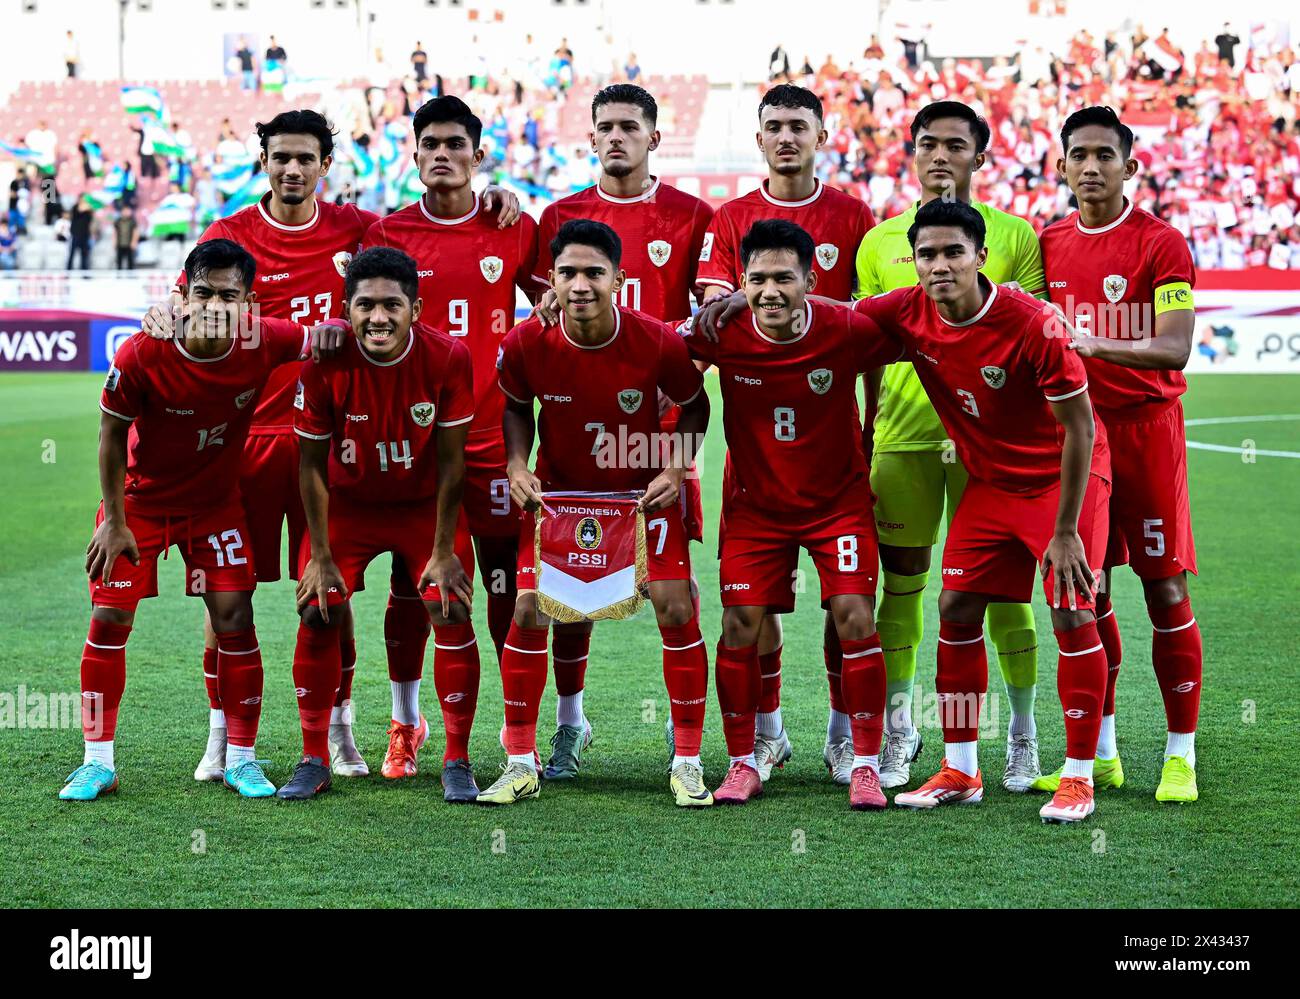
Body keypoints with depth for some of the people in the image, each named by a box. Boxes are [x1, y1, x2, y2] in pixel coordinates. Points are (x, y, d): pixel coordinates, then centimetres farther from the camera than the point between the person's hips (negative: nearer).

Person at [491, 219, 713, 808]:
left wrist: (676, 467, -15)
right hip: (557, 489, 1)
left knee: (676, 610, -9)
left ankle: (688, 763, 6)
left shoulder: (659, 343, -22)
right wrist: (516, 464, -14)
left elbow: (694, 406, -2)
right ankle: (520, 764, 6)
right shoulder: (526, 344, -20)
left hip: (644, 491, -1)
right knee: (529, 610, -8)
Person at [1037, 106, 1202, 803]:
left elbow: (1176, 348, -16)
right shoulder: (1048, 244, 9)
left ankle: (1181, 754, 6)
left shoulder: (1161, 243, -6)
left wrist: (1099, 346, -30)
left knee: (1166, 591, -3)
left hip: (1146, 427, -4)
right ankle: (1099, 752, 16)